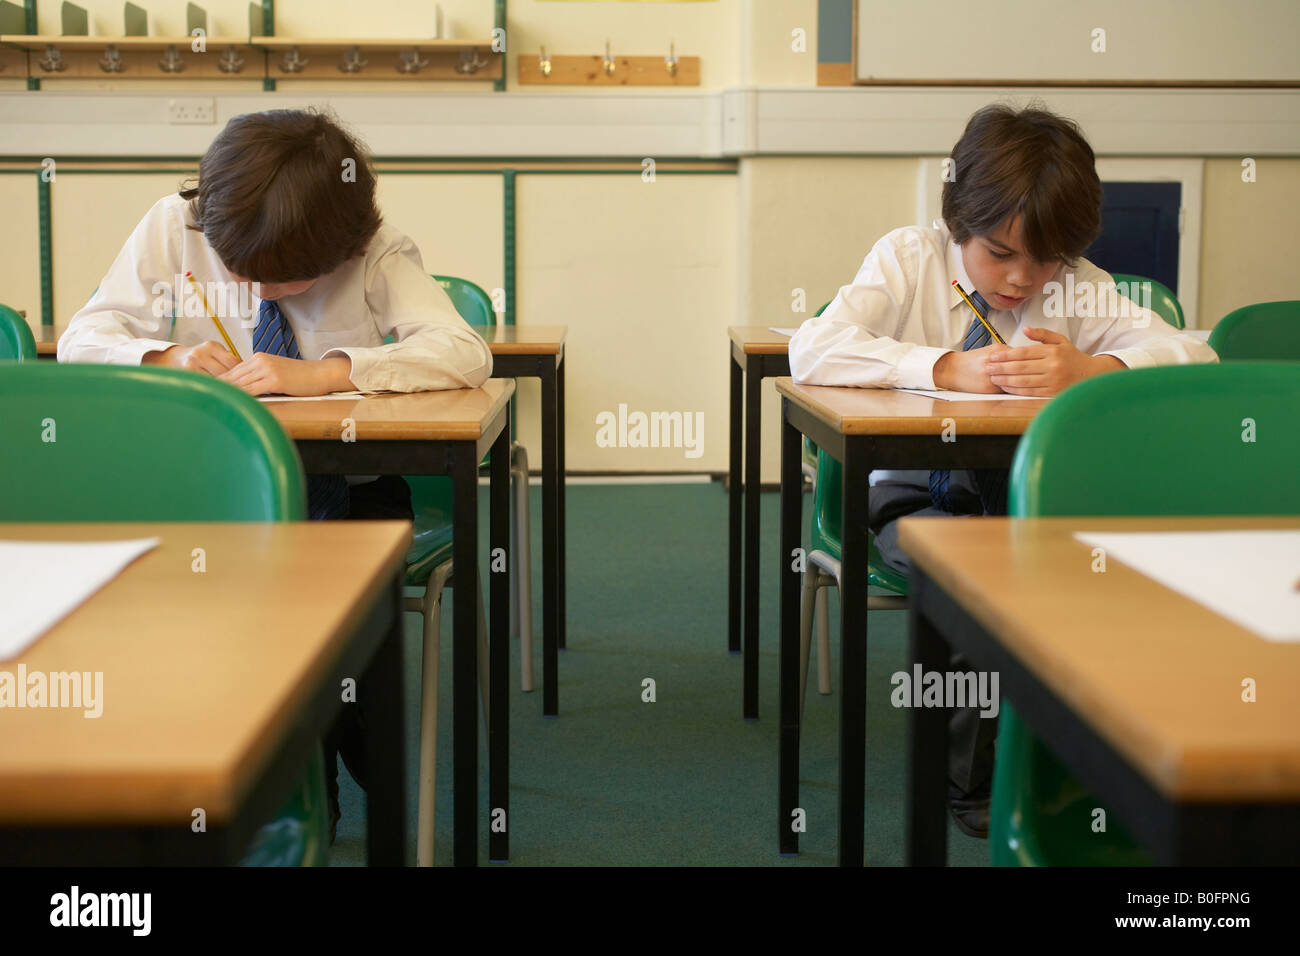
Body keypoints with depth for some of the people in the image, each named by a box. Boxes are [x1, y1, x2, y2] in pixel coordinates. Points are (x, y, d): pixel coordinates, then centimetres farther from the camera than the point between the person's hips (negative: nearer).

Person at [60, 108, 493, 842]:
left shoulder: (378, 255, -11)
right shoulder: (173, 228, -3)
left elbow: (465, 355, -26)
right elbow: (81, 340, -1)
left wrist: (316, 374, -35)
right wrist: (169, 359, -24)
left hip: (346, 483, -1)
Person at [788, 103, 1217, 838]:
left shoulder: (1076, 287, -4)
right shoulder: (911, 259, -8)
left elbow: (1194, 355, -14)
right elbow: (812, 350, -23)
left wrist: (1090, 369, -32)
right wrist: (947, 368, -31)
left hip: (1025, 487, 2)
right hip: (916, 489, -2)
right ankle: (971, 777, -11)